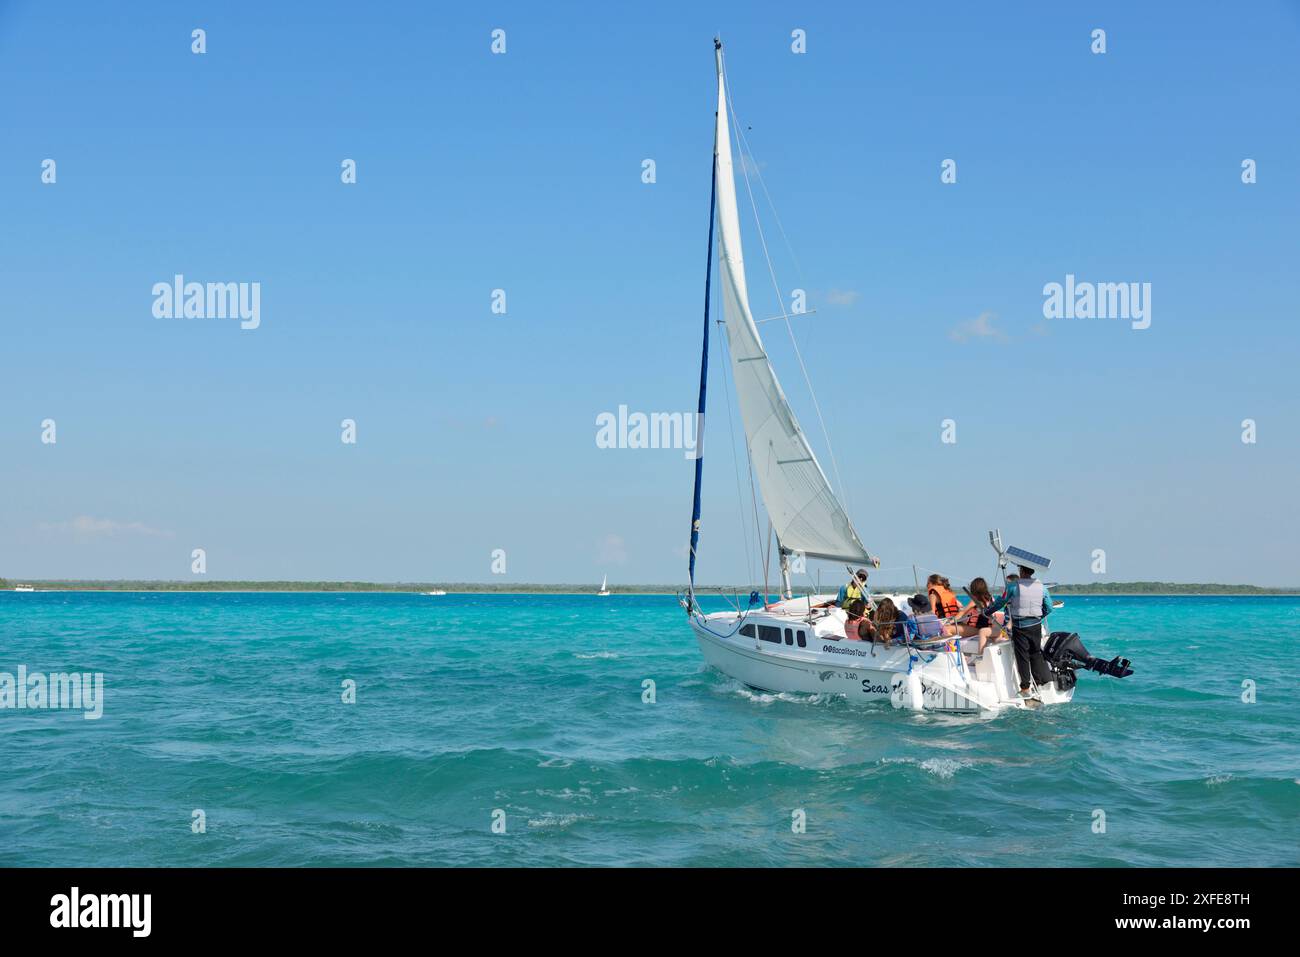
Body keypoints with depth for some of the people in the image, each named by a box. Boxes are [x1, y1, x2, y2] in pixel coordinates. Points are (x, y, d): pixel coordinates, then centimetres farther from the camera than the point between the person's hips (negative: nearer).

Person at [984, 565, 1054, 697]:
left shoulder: (1013, 585, -9)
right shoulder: (1041, 586, 4)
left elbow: (1000, 602, -2)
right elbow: (1048, 608, 10)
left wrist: (987, 611, 14)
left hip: (1019, 626, -3)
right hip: (1036, 625, 3)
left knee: (1022, 656, 2)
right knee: (1036, 654, 15)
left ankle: (1025, 688, 4)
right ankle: (1042, 681, 15)